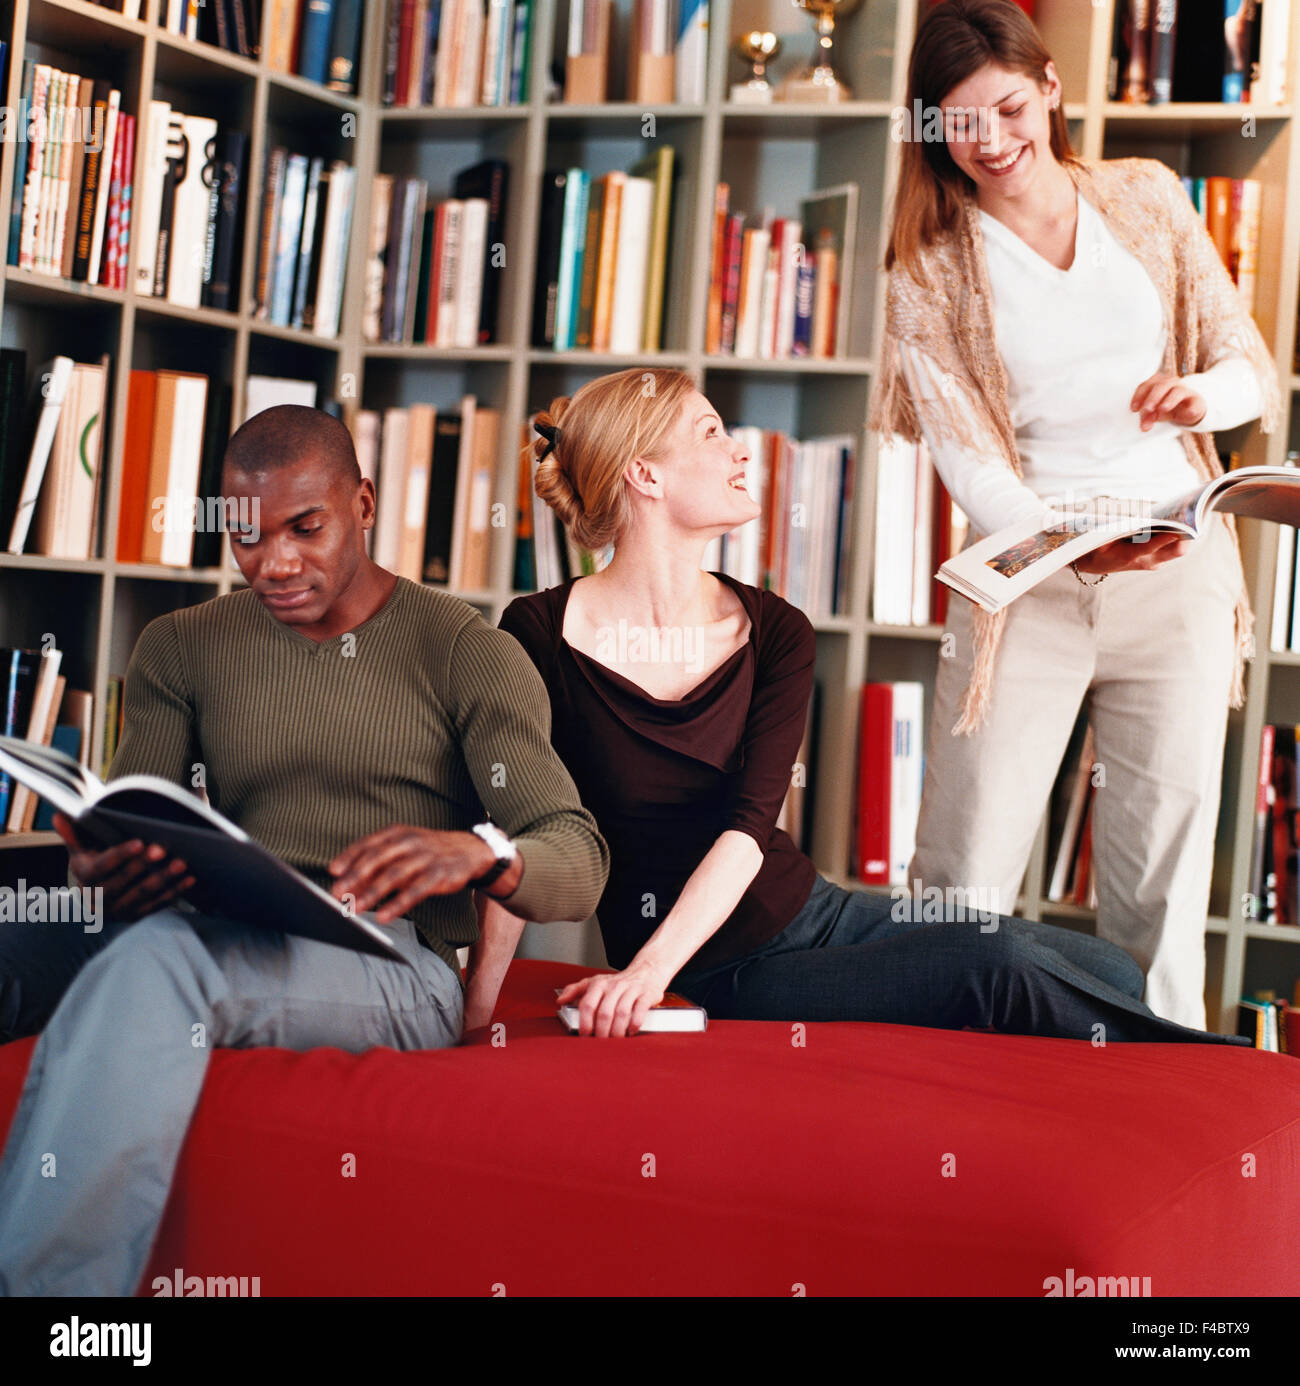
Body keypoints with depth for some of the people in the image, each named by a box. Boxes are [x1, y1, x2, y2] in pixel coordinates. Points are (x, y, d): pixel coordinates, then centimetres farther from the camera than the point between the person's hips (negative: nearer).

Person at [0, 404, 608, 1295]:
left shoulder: (466, 653, 6)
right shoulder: (182, 648, 18)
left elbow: (580, 863, -1)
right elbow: (117, 839, 9)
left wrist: (478, 853, -26)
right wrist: (103, 872, -19)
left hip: (394, 966, -4)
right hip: (223, 940, 4)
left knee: (156, 959, -37)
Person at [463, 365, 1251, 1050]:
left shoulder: (774, 632, 0)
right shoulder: (542, 636, -11)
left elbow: (749, 827, -12)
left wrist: (652, 968, -27)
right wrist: (476, 1017, -12)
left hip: (816, 915, 5)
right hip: (727, 976, -5)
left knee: (1110, 972, -9)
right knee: (1004, 965, -21)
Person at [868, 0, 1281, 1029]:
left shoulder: (1149, 199, 8)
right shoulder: (930, 270, 1)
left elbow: (1255, 370, 11)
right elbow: (969, 463, -9)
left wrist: (1202, 392, -14)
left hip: (1180, 572, 2)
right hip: (1027, 583, -1)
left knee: (1163, 884, 4)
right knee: (964, 882, -4)